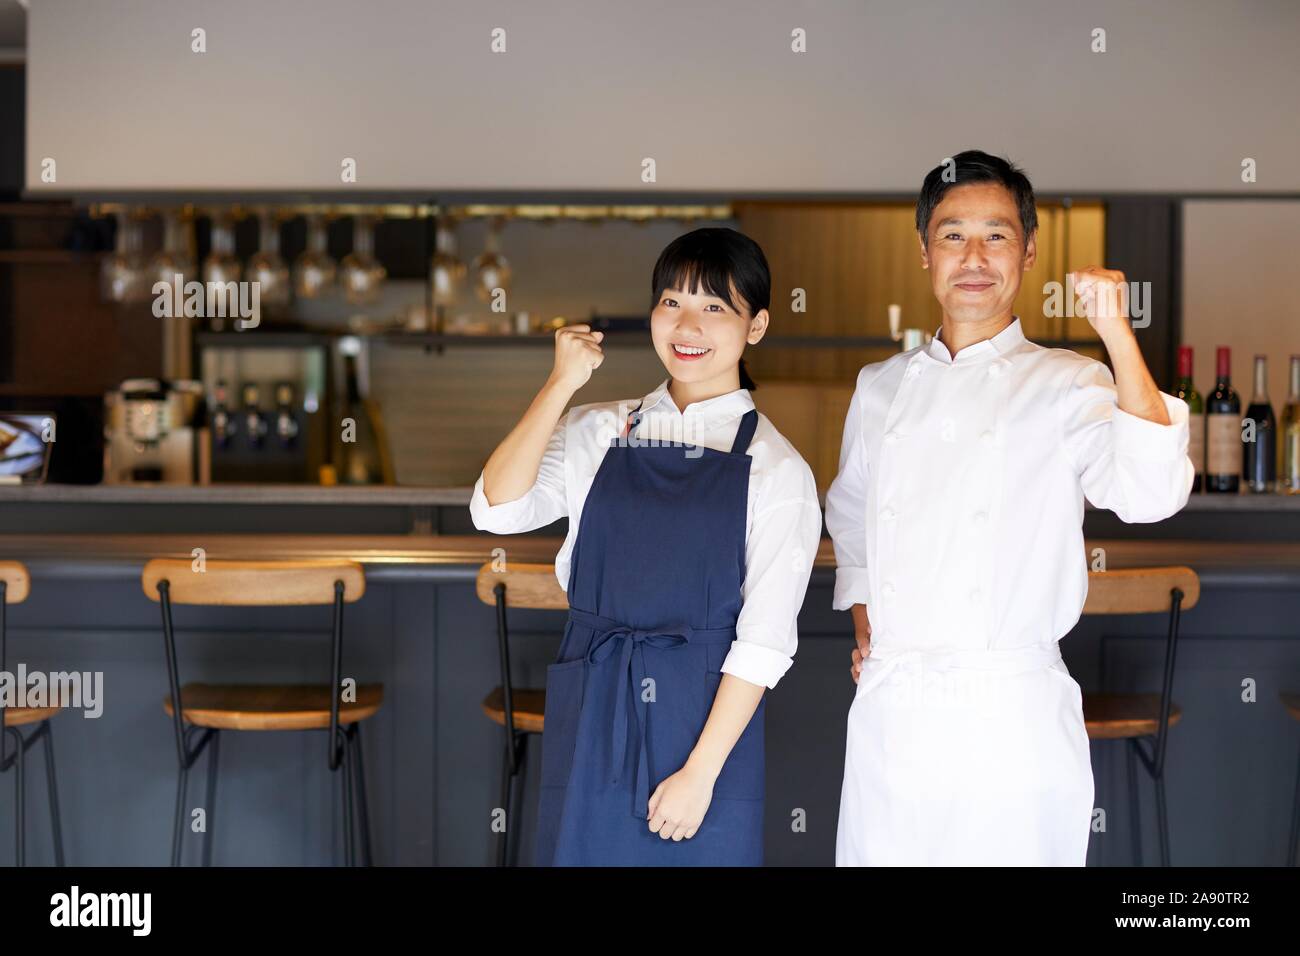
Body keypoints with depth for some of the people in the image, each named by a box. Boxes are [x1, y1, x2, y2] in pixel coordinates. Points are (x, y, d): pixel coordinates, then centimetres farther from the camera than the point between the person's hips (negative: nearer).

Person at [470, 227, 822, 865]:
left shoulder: (775, 470, -3)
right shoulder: (599, 433, 6)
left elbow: (765, 640, -7)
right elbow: (495, 509, -8)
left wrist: (700, 772, -13)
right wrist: (563, 383, -9)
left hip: (704, 716, -2)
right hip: (589, 716, 3)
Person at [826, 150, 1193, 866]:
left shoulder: (1068, 386, -3)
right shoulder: (880, 387, 10)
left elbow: (1151, 492, -21)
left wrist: (1118, 335, -25)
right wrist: (860, 613, 12)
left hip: (1010, 717, -3)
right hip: (888, 707, 4)